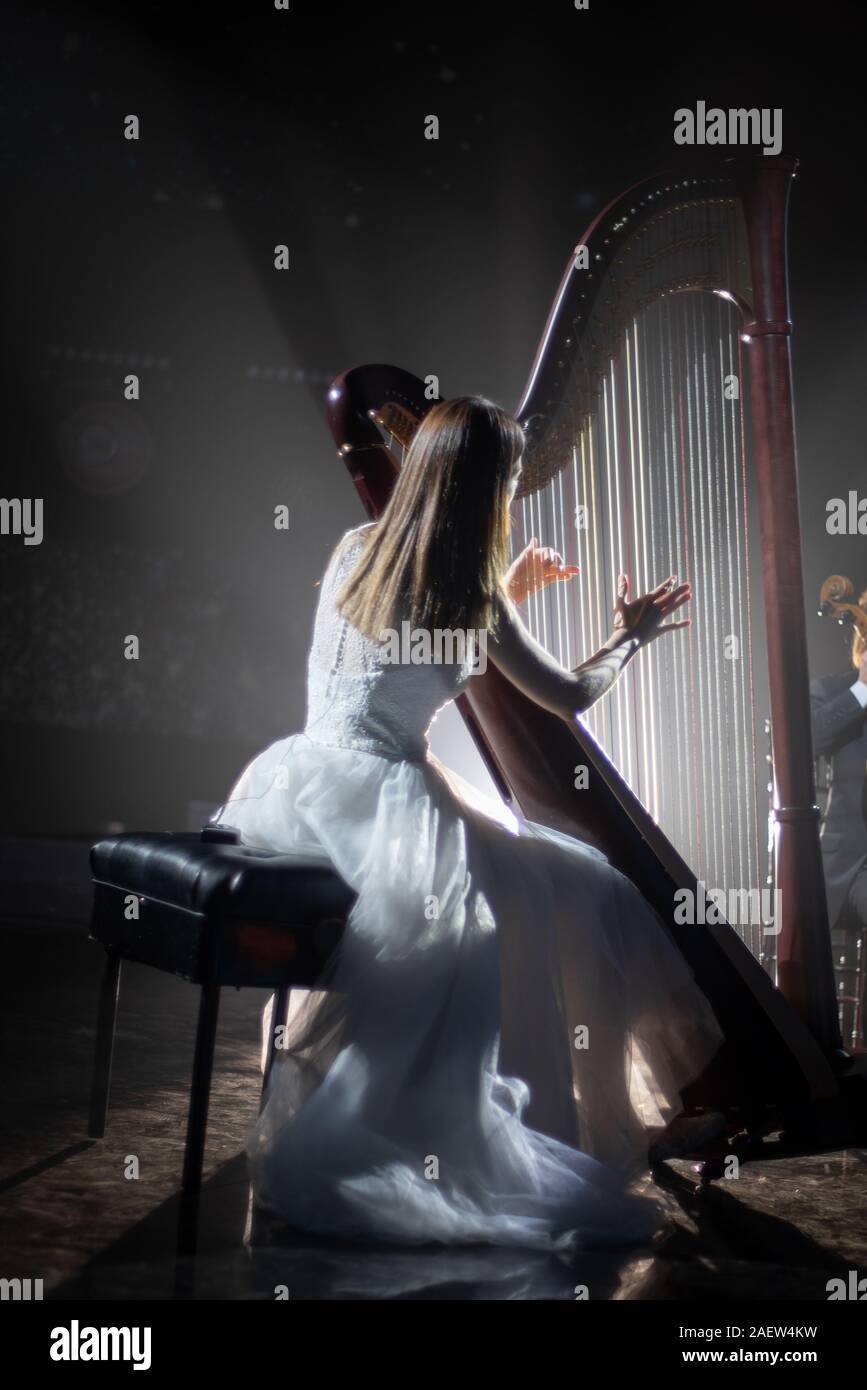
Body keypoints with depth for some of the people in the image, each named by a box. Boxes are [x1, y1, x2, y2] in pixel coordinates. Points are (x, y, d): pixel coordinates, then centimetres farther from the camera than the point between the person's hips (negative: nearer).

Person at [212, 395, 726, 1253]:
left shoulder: (354, 549, 9)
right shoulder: (473, 597, -7)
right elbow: (569, 698, 3)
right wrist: (630, 636, 21)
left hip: (297, 785, 8)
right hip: (376, 803, -7)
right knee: (577, 896, 3)